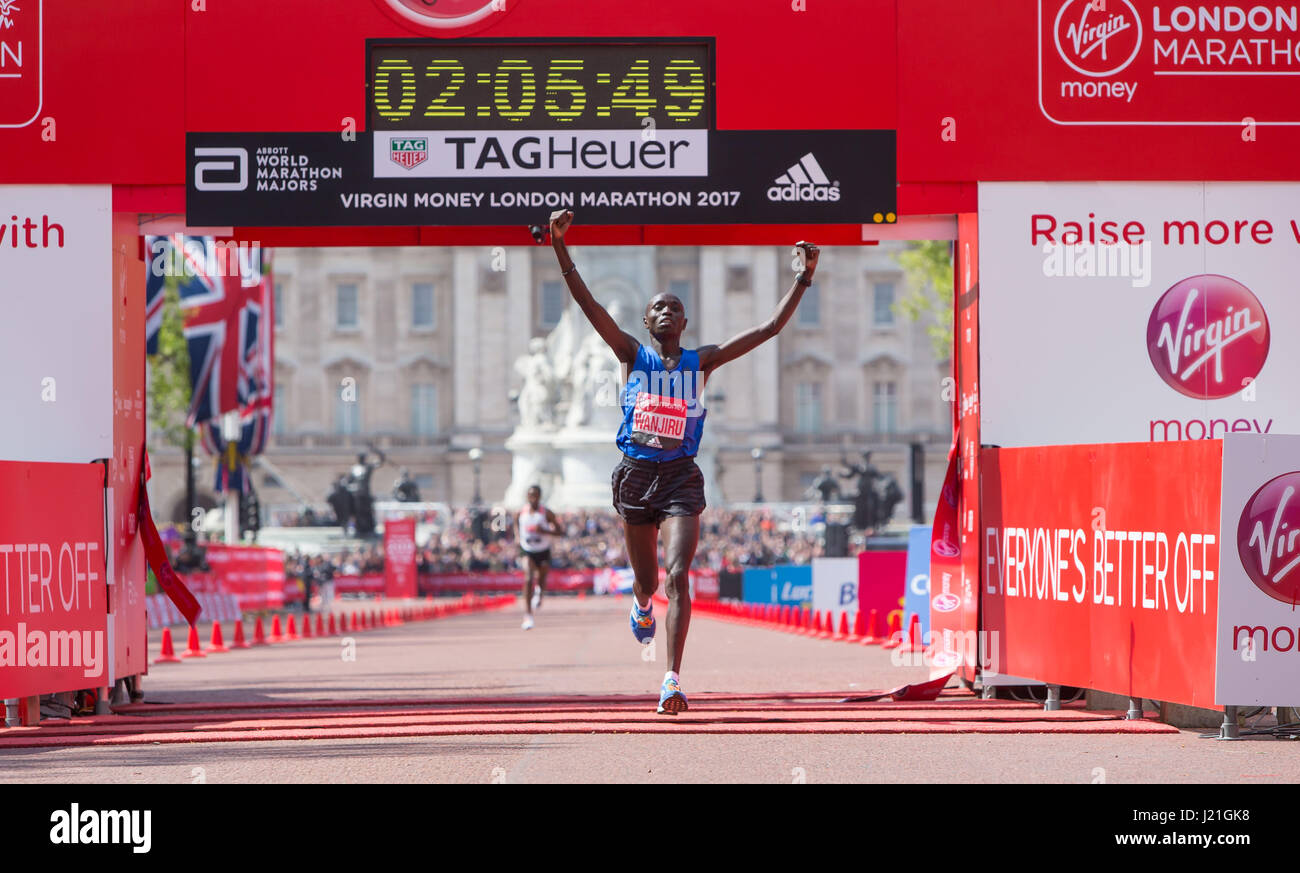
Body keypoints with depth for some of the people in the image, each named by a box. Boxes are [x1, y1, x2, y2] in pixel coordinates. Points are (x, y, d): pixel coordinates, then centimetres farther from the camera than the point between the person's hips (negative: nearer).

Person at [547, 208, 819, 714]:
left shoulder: (701, 362, 8)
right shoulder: (633, 355, 6)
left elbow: (770, 328, 7)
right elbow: (588, 304, -4)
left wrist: (804, 279, 0)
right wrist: (559, 247, -15)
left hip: (682, 477, -1)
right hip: (636, 473, 1)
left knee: (677, 576, -17)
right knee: (648, 580, 12)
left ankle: (673, 678, -21)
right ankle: (642, 606, 52)